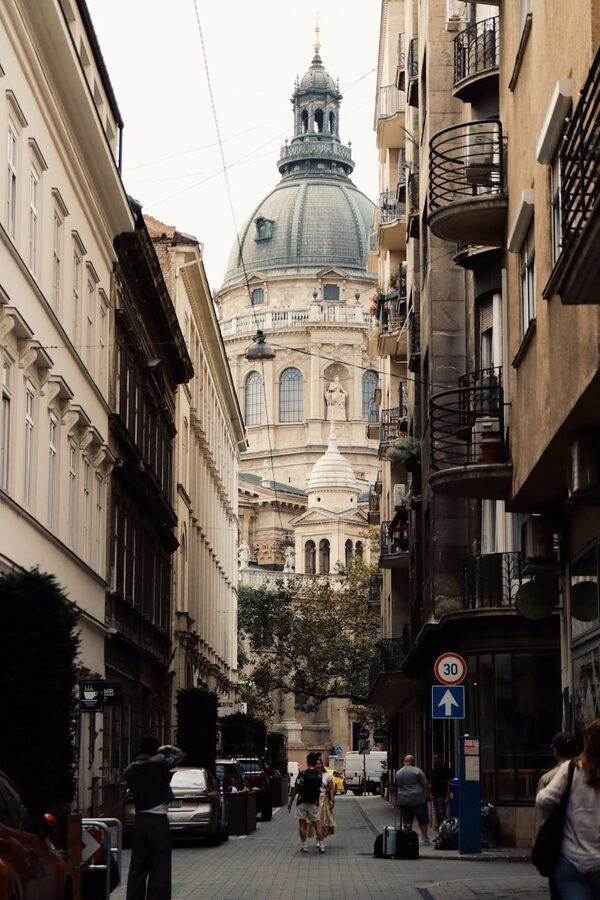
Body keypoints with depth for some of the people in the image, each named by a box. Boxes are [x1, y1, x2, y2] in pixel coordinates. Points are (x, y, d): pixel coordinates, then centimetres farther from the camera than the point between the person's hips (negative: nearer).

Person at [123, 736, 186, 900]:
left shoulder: (130, 770, 2)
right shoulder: (159, 764, -10)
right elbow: (181, 756, -3)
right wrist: (169, 748, 17)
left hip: (139, 821, 5)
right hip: (158, 821, -5)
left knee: (137, 867, 10)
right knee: (159, 868, -2)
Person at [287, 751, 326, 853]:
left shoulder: (302, 774, -8)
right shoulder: (319, 776, -1)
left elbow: (295, 789, -6)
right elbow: (319, 790, 2)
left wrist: (290, 802, 0)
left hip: (302, 802, -2)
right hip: (313, 804, 2)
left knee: (302, 824, 5)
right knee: (317, 824, 8)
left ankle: (303, 846, 6)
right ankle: (321, 845, 4)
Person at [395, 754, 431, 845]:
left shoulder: (398, 773, 8)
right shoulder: (417, 771, -7)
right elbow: (425, 784, -6)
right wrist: (427, 792, 9)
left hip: (403, 800, 4)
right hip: (418, 800, -4)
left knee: (406, 821, 7)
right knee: (423, 819, 3)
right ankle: (424, 837, 0)